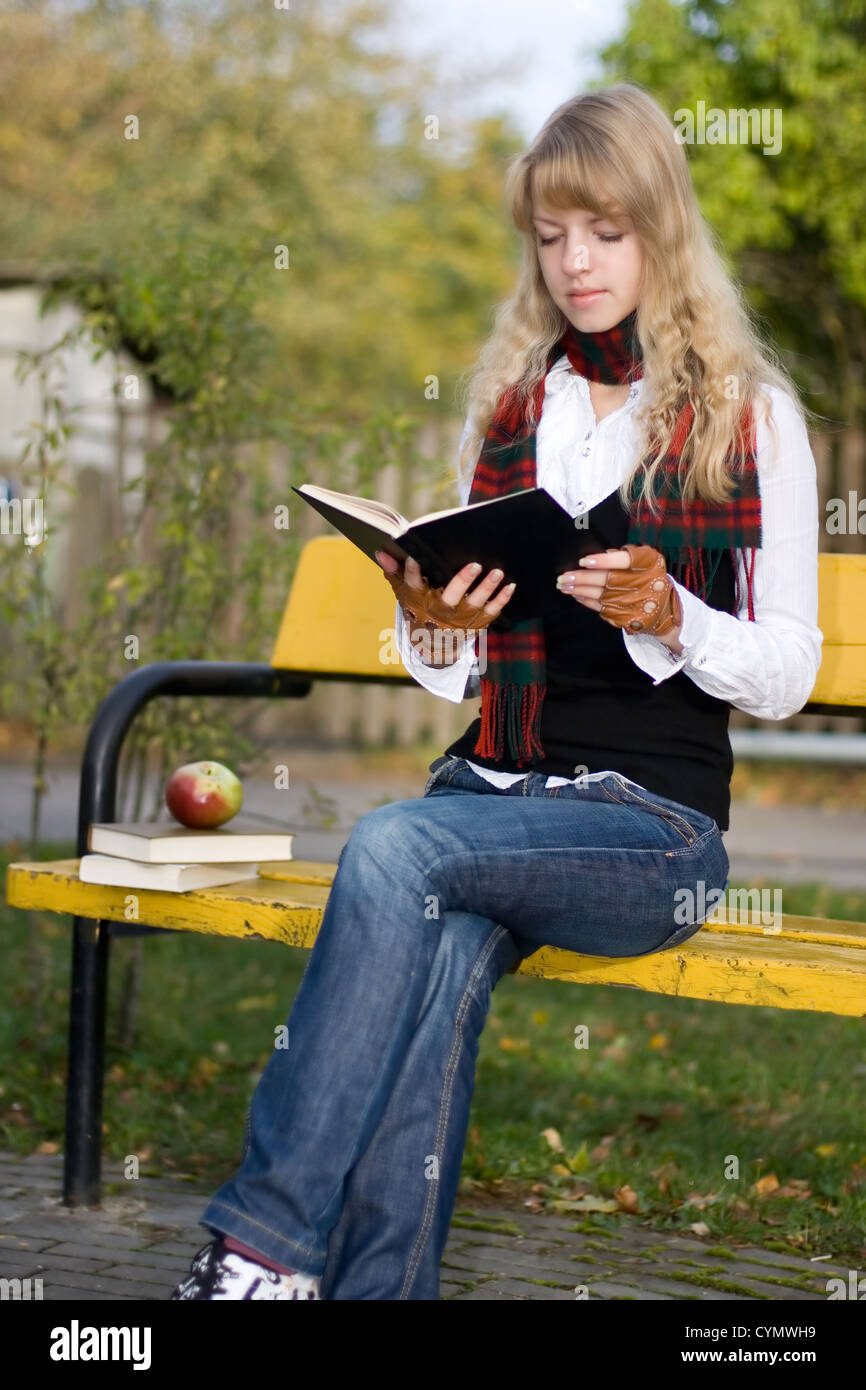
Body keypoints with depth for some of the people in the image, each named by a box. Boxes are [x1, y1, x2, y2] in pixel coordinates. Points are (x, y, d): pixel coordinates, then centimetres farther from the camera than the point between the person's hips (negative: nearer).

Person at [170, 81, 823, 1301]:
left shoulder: (751, 415, 4)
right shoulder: (508, 402, 17)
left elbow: (787, 674, 2)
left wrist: (670, 616, -17)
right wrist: (432, 629, -3)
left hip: (656, 819, -3)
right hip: (494, 787, 4)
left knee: (395, 849, -31)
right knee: (444, 948, -32)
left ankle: (264, 1242, -27)